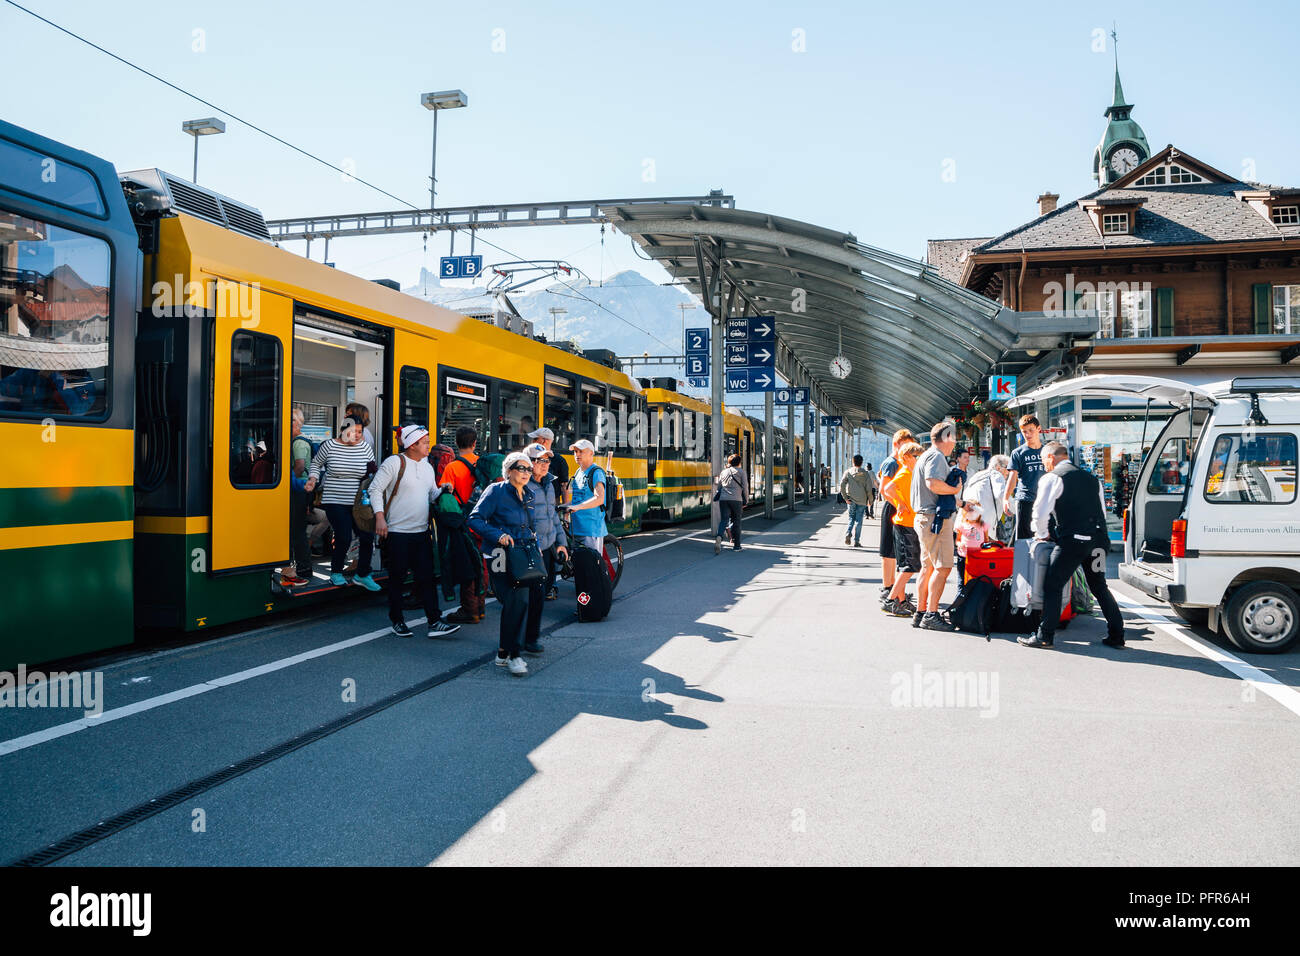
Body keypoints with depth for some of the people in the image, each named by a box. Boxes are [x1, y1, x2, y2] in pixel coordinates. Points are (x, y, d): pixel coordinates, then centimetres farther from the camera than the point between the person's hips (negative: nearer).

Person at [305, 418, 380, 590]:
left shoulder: (365, 446, 4)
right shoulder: (329, 445, -3)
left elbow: (373, 472, 17)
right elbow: (316, 463, 13)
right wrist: (313, 478, -2)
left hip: (359, 503, 3)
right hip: (335, 503, -3)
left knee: (368, 537, -2)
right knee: (344, 538, -11)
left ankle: (362, 575, 18)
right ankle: (336, 572, 16)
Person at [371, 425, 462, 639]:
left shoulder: (427, 467, 13)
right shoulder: (394, 462, -7)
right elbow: (375, 489, -8)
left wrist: (442, 490, 0)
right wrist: (380, 516, -17)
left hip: (422, 533, 6)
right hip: (397, 533, -6)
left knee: (426, 578, 3)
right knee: (397, 579, 6)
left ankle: (435, 623, 4)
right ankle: (397, 621, 19)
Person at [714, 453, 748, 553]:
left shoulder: (723, 471, 18)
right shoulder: (741, 471, 7)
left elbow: (718, 485, 15)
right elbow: (745, 486, 2)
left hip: (723, 499, 3)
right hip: (736, 499, -3)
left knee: (723, 520, -2)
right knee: (736, 521, 8)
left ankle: (719, 536, -31)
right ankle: (736, 545, 11)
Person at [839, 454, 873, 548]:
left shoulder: (848, 472, 1)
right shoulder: (866, 473, -1)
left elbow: (842, 485, -8)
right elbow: (869, 488, -3)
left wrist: (845, 498, -4)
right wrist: (870, 500, 5)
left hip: (851, 500, 1)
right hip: (862, 500, -1)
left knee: (851, 518, 15)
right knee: (859, 520, 4)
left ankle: (848, 534, -9)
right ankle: (856, 541, 3)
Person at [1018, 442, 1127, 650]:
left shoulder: (1052, 478, -2)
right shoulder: (1091, 477, 20)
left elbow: (1040, 511, -9)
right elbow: (1102, 512, 22)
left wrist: (1042, 534, 7)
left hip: (1072, 540, -7)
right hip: (1098, 539, 7)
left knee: (1052, 586, 0)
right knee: (1099, 587, 18)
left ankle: (1044, 636, 0)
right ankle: (1116, 635, 19)